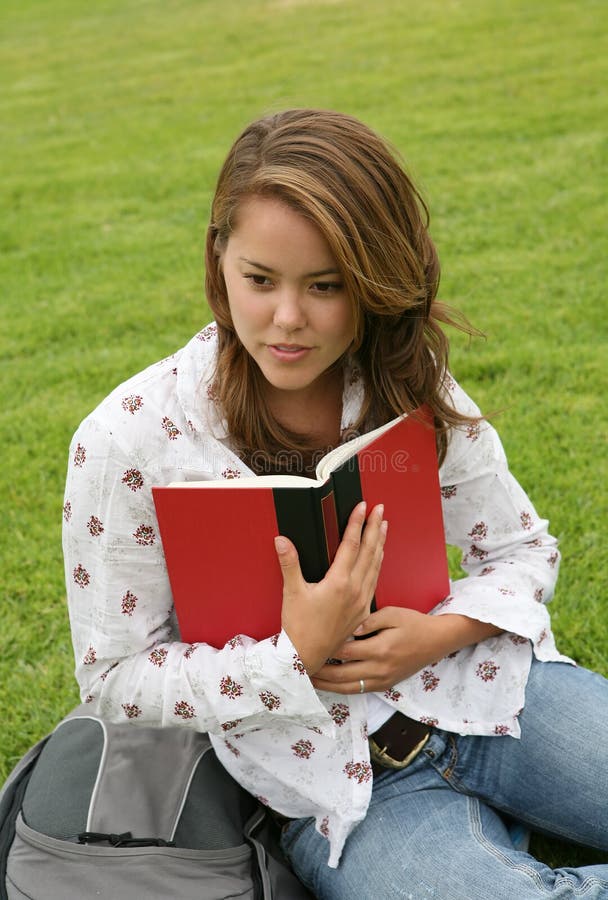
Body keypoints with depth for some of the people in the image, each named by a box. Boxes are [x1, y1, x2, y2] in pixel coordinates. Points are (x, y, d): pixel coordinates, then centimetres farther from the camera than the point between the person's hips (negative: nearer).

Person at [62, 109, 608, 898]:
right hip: (338, 778, -3)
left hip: (482, 686, 3)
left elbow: (525, 550, 8)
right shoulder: (126, 442, -13)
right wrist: (296, 654, -21)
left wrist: (442, 631, -14)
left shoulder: (414, 389, -2)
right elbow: (114, 680, -6)